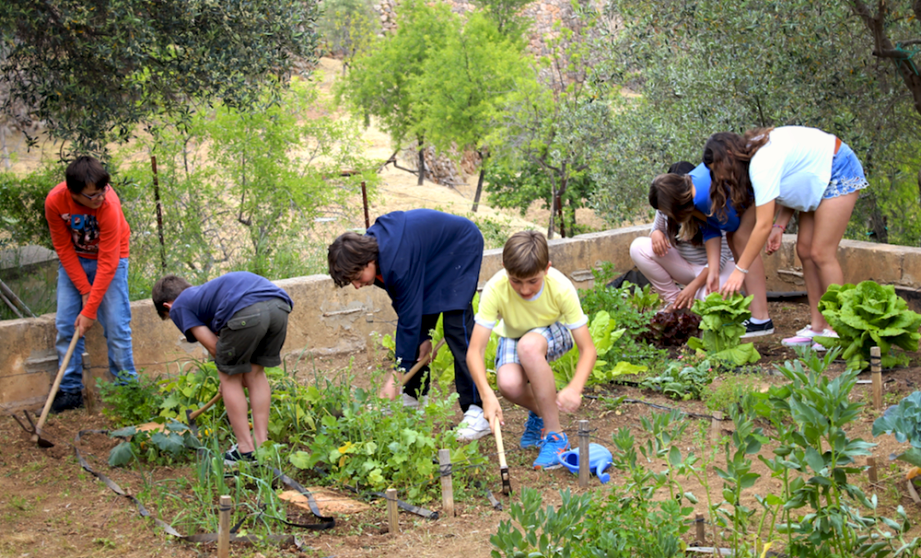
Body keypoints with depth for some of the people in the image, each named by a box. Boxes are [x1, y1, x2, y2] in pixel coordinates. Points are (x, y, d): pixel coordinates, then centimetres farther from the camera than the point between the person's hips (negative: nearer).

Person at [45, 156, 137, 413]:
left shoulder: (109, 206, -33)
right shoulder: (54, 202, -24)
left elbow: (107, 263, -28)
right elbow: (63, 249, -11)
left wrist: (90, 310, -27)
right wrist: (84, 291, -16)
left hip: (109, 258, -3)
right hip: (74, 260, 3)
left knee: (116, 325, -9)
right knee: (66, 324, -3)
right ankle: (70, 390, 7)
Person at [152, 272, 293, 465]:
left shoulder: (179, 307, 21)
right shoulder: (207, 291, 42)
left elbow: (213, 347, 15)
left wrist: (231, 373, 29)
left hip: (247, 312, -7)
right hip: (279, 305, 7)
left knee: (229, 377, 15)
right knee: (256, 373, 24)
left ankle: (246, 450, 18)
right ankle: (263, 445, 26)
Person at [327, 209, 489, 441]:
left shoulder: (397, 262, -39)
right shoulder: (368, 247, -13)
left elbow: (409, 319, -33)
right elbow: (406, 307, -1)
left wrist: (396, 377, -30)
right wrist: (423, 337, -6)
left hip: (461, 248, -9)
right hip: (432, 257, 9)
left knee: (456, 325, -19)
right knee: (421, 323, 4)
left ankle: (477, 411, -20)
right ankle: (415, 397, 17)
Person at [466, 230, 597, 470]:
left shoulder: (560, 287, -31)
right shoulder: (495, 289, -31)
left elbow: (588, 349, -29)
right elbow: (475, 350, -32)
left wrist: (575, 388, -48)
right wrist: (487, 395, -49)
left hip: (554, 334, -1)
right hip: (513, 337, 1)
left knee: (528, 345, -39)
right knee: (508, 383, -34)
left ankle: (555, 434, -26)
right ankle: (540, 412, 3)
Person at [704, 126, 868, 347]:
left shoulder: (763, 164, -30)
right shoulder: (755, 152, -1)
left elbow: (763, 225, -31)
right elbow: (790, 189, 4)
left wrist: (739, 271, -29)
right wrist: (780, 226, -10)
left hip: (839, 173, -10)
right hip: (819, 178, 10)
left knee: (821, 253, -13)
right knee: (804, 251, 3)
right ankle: (818, 326, 4)